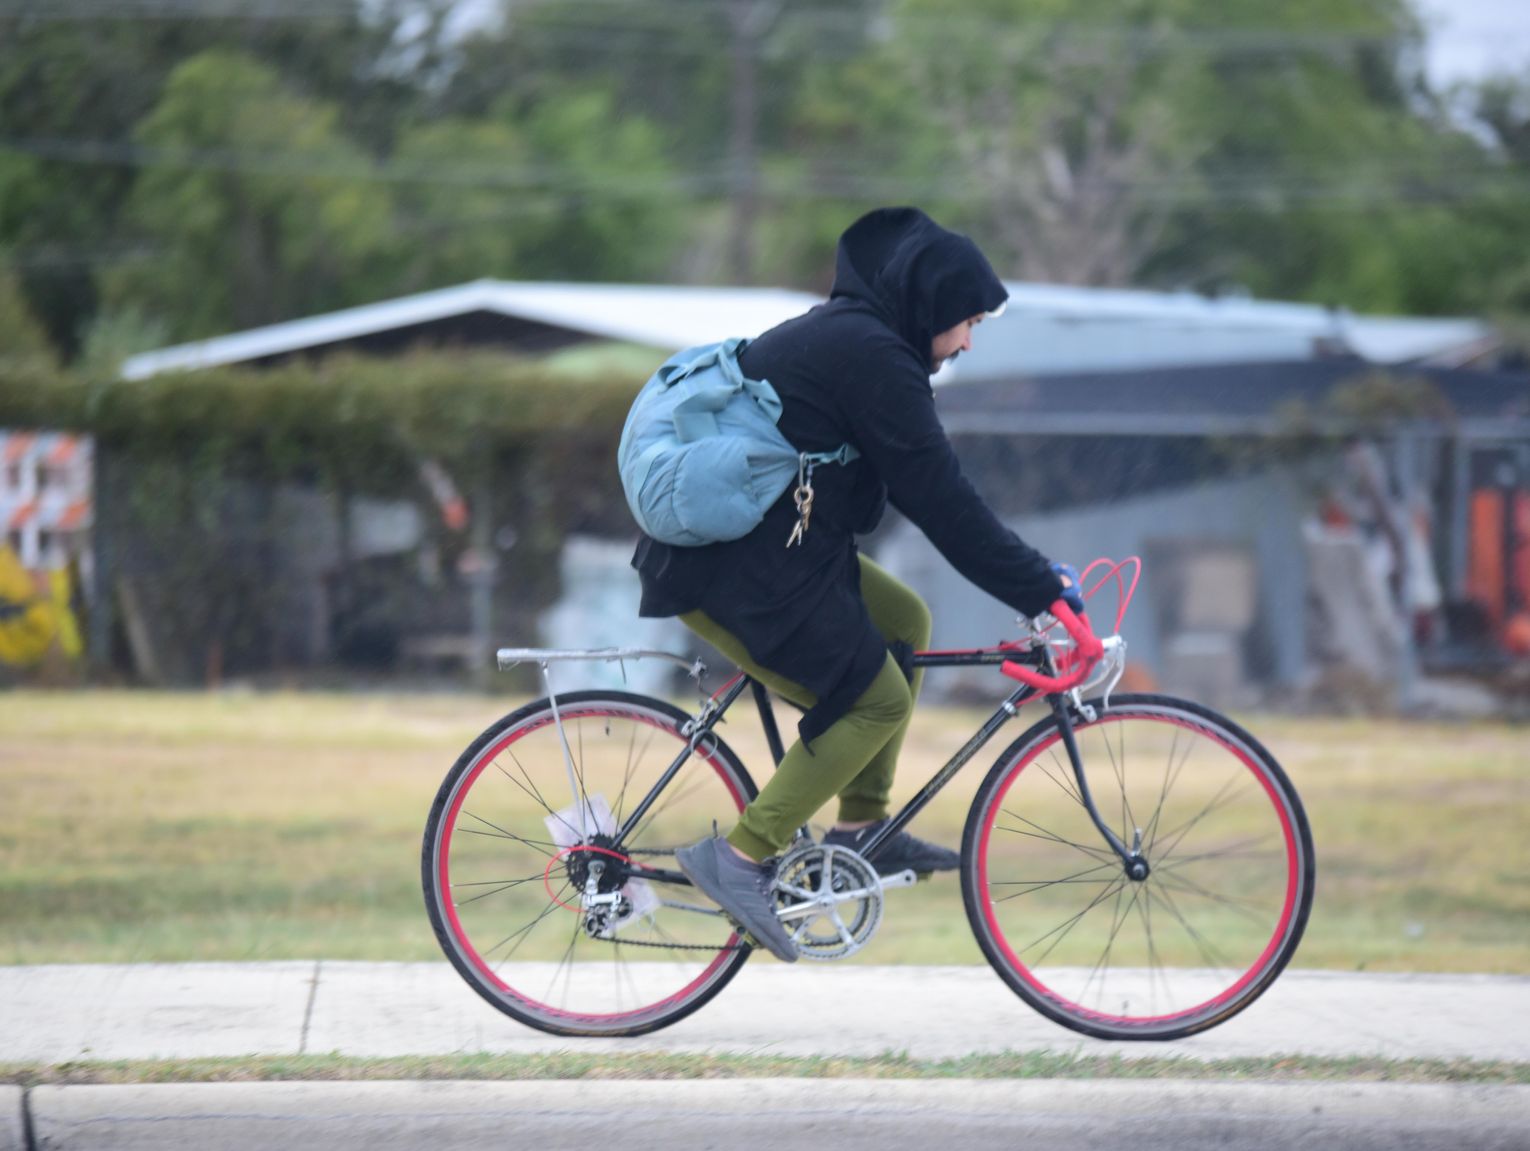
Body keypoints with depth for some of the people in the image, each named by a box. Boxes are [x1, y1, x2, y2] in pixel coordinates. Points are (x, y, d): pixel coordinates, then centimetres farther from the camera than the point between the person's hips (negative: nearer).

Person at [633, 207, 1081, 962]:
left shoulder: (842, 336, 17)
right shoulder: (870, 357, -15)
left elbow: (923, 491, 24)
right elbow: (940, 501, -17)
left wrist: (1031, 577, 22)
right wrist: (1039, 589, -12)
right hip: (733, 569, -10)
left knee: (905, 621, 18)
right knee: (878, 700, -5)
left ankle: (861, 828, 18)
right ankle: (741, 856, -4)